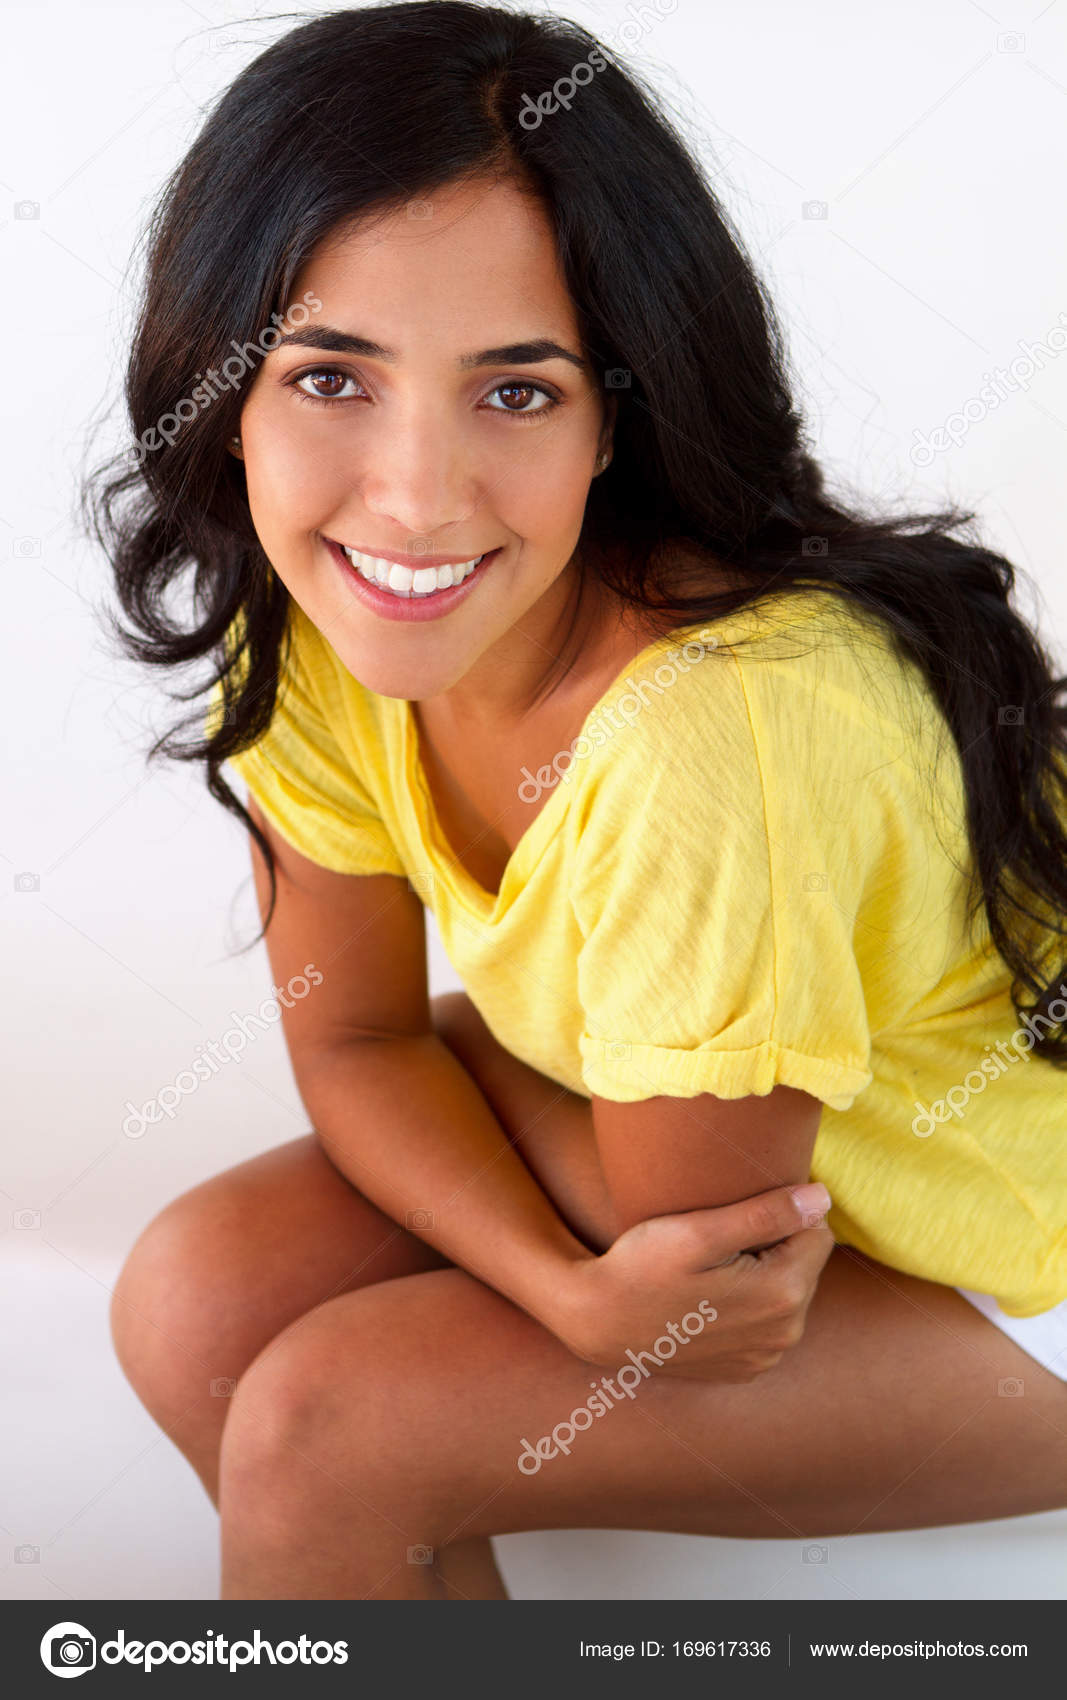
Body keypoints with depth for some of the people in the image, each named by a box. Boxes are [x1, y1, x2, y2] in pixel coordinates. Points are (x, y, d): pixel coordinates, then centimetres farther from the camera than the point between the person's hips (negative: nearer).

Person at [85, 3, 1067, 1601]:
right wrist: (578, 1293, -24)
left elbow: (689, 1231, -23)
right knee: (200, 1305, -10)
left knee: (317, 1434, -18)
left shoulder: (718, 735, -37)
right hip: (654, 1160, 6)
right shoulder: (313, 629, -14)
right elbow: (355, 1043, -6)